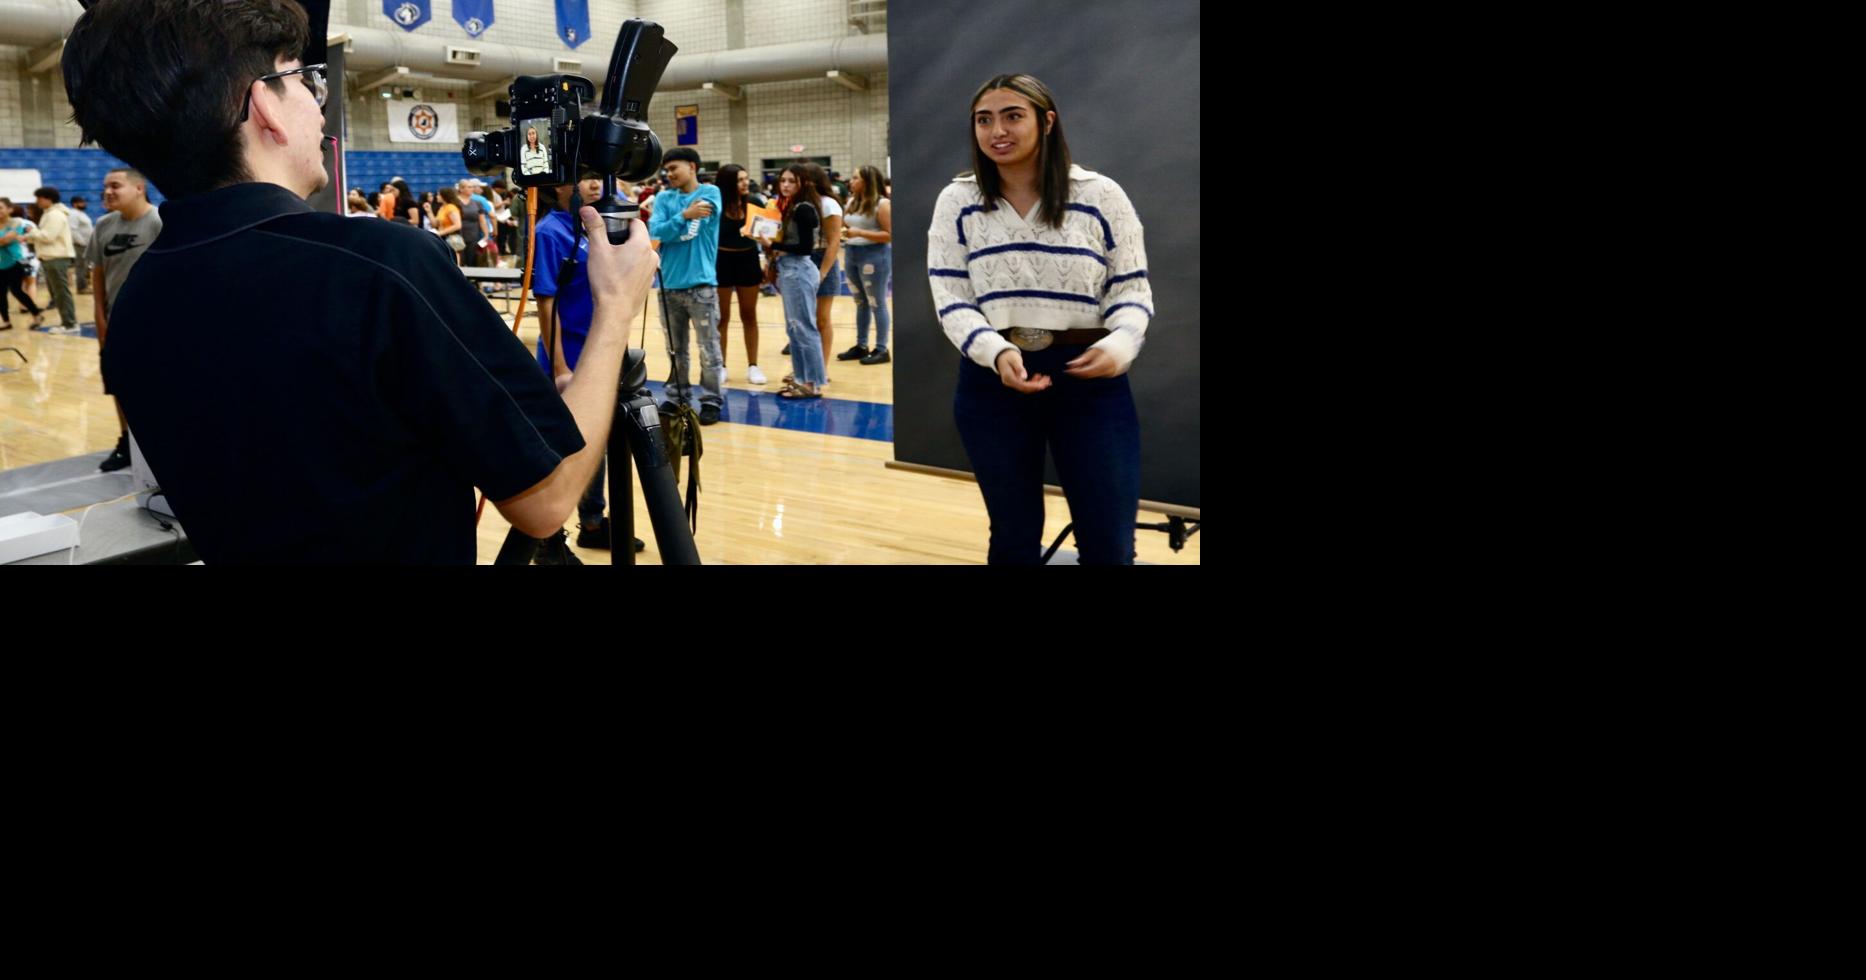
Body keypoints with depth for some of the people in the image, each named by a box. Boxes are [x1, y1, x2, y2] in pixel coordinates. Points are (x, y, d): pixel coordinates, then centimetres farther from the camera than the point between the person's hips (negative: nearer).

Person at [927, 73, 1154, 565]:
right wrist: (995, 352, -20)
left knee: (1109, 545, -1)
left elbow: (1131, 287, 4)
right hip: (992, 379, 1)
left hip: (1089, 377, -1)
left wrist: (1120, 343, -18)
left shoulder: (1100, 195, 1)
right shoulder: (957, 202, 3)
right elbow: (951, 299, -1)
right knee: (1014, 537, 13)